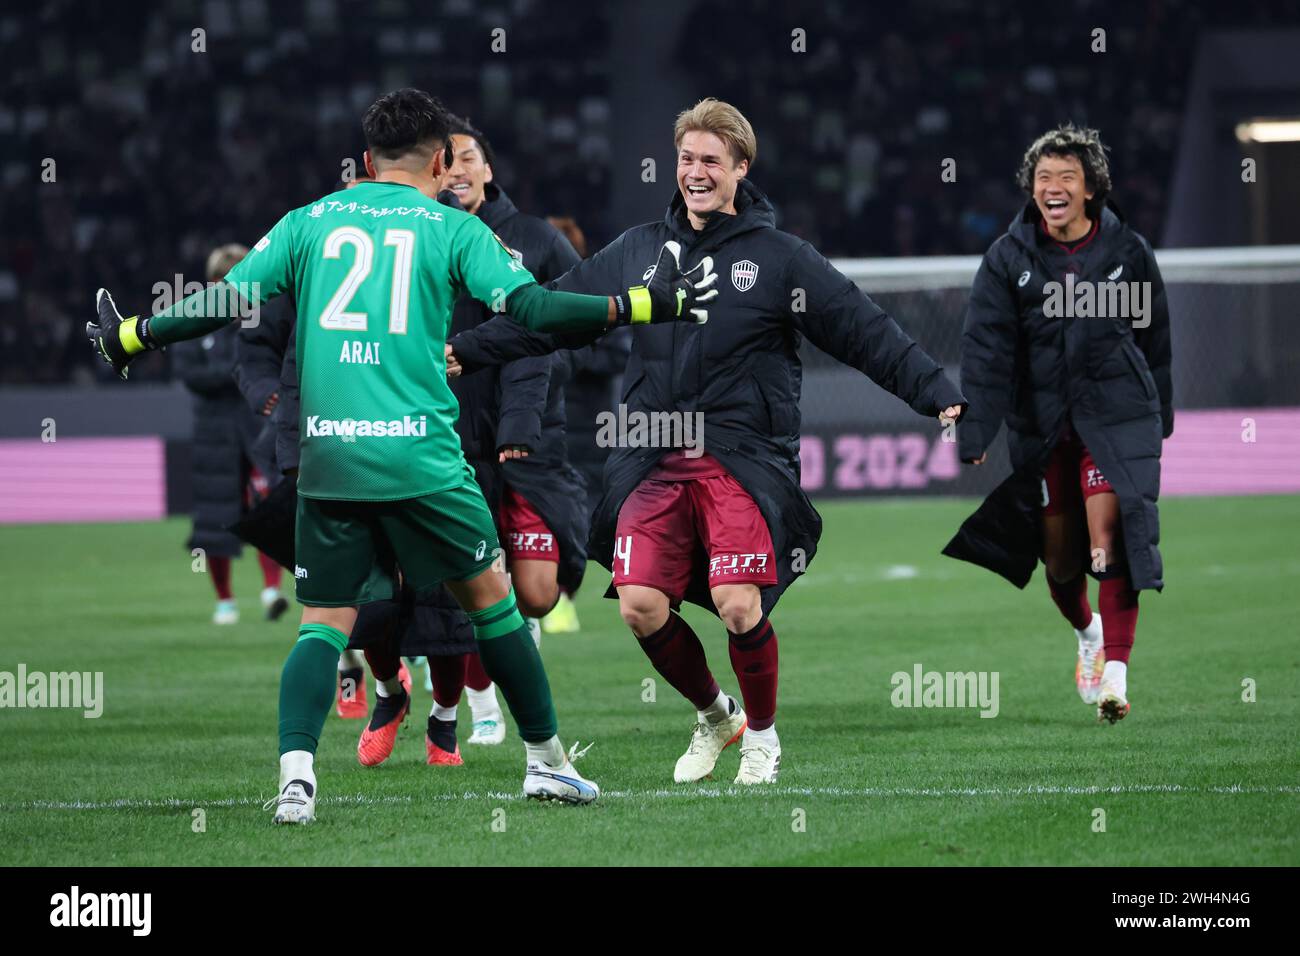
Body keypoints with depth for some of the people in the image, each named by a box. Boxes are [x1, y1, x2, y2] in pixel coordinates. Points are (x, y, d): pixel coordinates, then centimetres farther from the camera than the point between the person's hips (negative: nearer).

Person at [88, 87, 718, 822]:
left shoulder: (309, 221, 11)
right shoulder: (452, 227, 5)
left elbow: (222, 305, 9)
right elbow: (531, 307, -5)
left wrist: (131, 339, 23)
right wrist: (644, 305, 1)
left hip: (326, 456, 2)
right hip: (420, 455, -2)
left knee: (324, 623, 6)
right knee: (489, 595, 15)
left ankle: (295, 772, -15)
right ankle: (547, 761, 22)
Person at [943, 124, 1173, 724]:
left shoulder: (1127, 251, 0)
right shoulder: (1008, 258, -1)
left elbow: (1155, 339, 12)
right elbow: (985, 348, -5)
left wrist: (1160, 419, 17)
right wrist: (974, 437, -13)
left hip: (1115, 415, -1)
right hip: (1040, 422, 2)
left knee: (1111, 538, -18)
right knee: (1059, 557, 8)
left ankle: (1115, 673, -17)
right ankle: (1087, 633, 40)